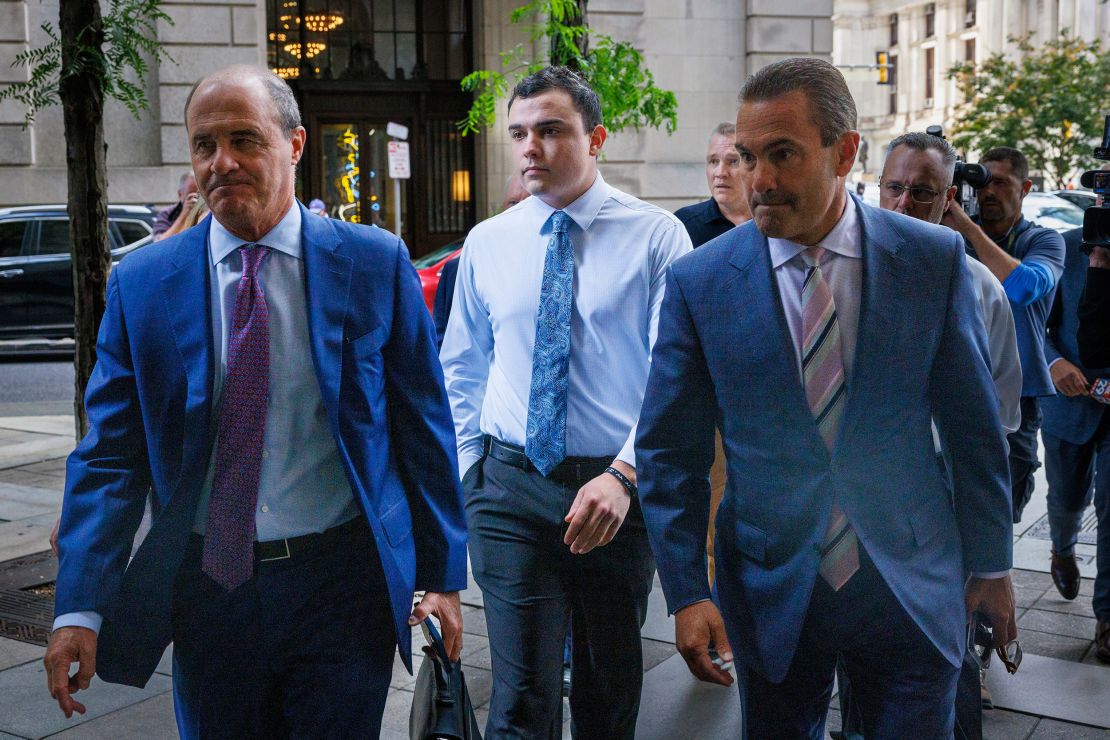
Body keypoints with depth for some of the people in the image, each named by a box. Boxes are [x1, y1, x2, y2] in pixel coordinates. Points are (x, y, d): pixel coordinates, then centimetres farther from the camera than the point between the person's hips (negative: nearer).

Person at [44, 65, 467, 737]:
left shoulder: (375, 263, -4)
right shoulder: (141, 284, -1)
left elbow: (424, 427, 0)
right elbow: (110, 454, -1)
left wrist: (442, 574, 0)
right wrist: (81, 607, -10)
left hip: (341, 582, -2)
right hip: (206, 587, 2)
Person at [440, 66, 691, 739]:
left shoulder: (657, 236, -5)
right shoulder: (487, 242, 5)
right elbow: (462, 369, 14)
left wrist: (623, 474, -22)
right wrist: (464, 470, 7)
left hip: (619, 486, -1)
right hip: (511, 485, 1)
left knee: (613, 683, 17)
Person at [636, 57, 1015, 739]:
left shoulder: (934, 260, -6)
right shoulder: (699, 283, -8)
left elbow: (973, 426, 2)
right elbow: (669, 452, -3)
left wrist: (990, 563, 7)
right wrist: (686, 593, -7)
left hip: (912, 591, 0)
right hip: (772, 598, 0)